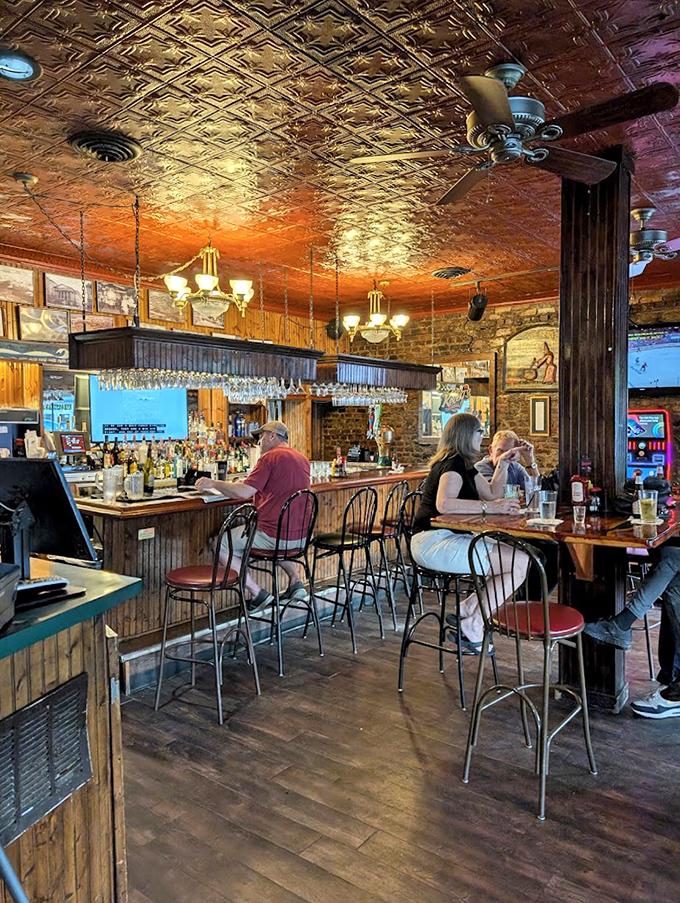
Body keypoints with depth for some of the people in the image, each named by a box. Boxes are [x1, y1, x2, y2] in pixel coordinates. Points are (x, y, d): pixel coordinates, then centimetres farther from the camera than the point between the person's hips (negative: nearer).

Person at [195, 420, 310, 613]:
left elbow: (243, 493, -19)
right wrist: (247, 483, 24)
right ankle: (295, 582, 22)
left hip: (274, 535, -8)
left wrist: (213, 483, -6)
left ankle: (258, 594, 3)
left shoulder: (270, 457, -12)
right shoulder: (302, 459, 13)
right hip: (300, 536, 8)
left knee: (220, 545, 6)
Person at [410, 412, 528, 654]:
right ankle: (472, 627, -10)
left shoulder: (466, 466, 20)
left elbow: (493, 495, 27)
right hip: (434, 541, -10)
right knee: (519, 562, -17)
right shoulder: (452, 464, -12)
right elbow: (444, 504, -29)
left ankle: (465, 610, 4)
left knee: (517, 559, 4)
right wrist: (489, 507, -29)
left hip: (450, 539, 10)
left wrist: (502, 465, 21)